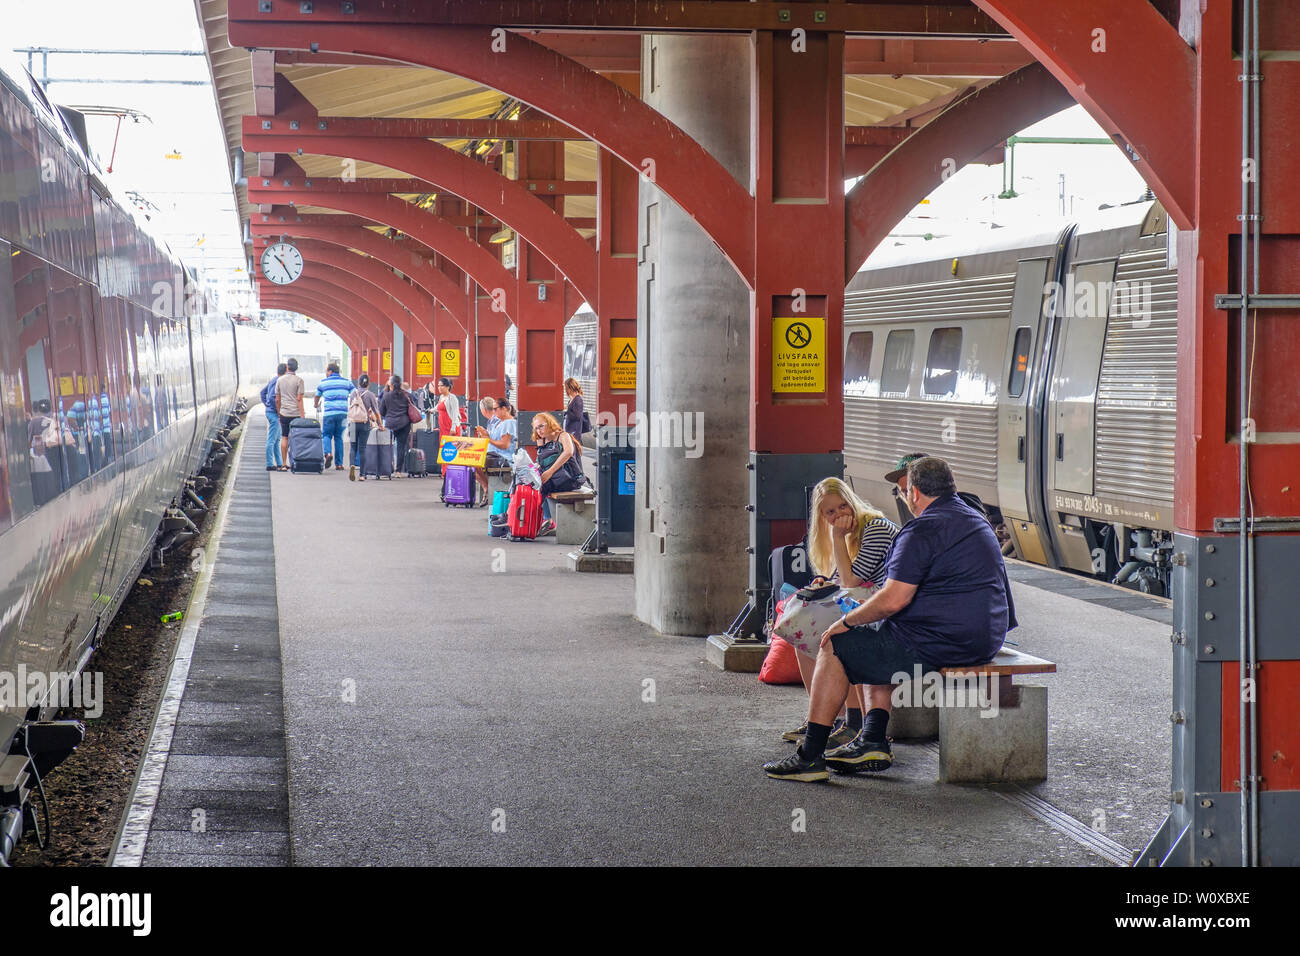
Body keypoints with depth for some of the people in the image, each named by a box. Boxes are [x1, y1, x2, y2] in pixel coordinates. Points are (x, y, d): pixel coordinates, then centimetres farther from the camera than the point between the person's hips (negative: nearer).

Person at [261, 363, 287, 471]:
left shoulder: (273, 380, 12)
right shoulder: (278, 381, -17)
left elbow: (263, 392, 22)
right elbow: (272, 397, -25)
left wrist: (265, 405, 19)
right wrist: (278, 411, -17)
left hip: (269, 411, 10)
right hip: (274, 413, -10)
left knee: (277, 439, 14)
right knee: (272, 440, -6)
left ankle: (279, 463, 19)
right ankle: (270, 465, -3)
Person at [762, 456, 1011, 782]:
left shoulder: (923, 530, -16)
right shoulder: (976, 520, 15)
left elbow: (894, 600, -22)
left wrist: (846, 622, -7)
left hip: (939, 644, -10)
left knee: (835, 647, 2)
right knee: (876, 645, 29)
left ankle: (810, 755, 2)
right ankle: (873, 741, 18)